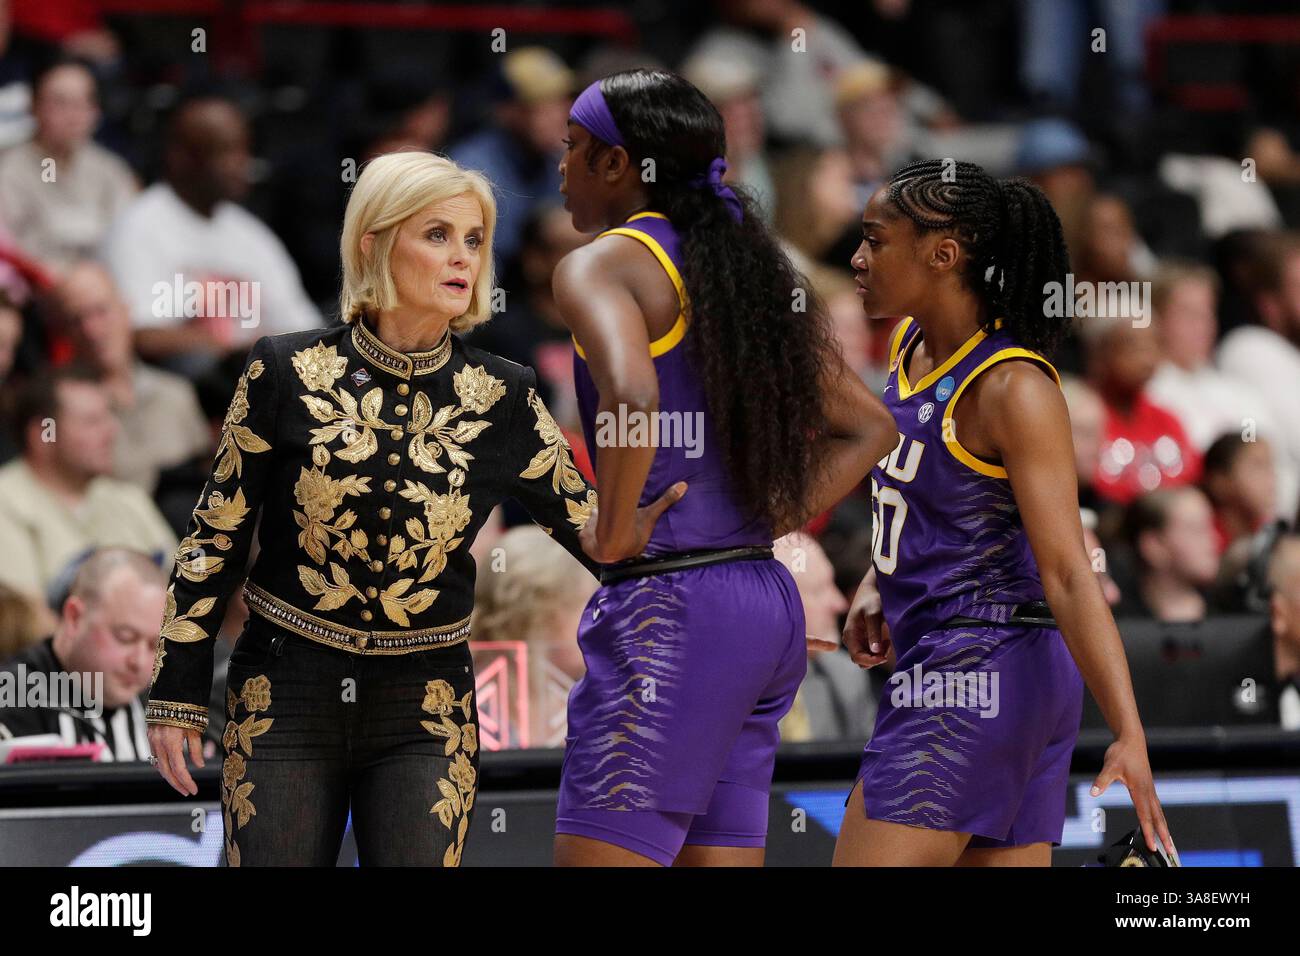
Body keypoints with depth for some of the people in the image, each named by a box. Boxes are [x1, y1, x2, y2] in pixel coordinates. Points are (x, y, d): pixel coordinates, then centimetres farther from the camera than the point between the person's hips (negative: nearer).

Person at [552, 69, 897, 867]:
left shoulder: (602, 266, -8)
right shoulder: (746, 269, 17)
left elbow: (632, 396, -29)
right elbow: (869, 428, 22)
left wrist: (614, 535, -15)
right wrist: (761, 524, 14)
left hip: (667, 604, -9)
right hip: (769, 600, 9)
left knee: (596, 856, -7)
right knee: (719, 858, 10)